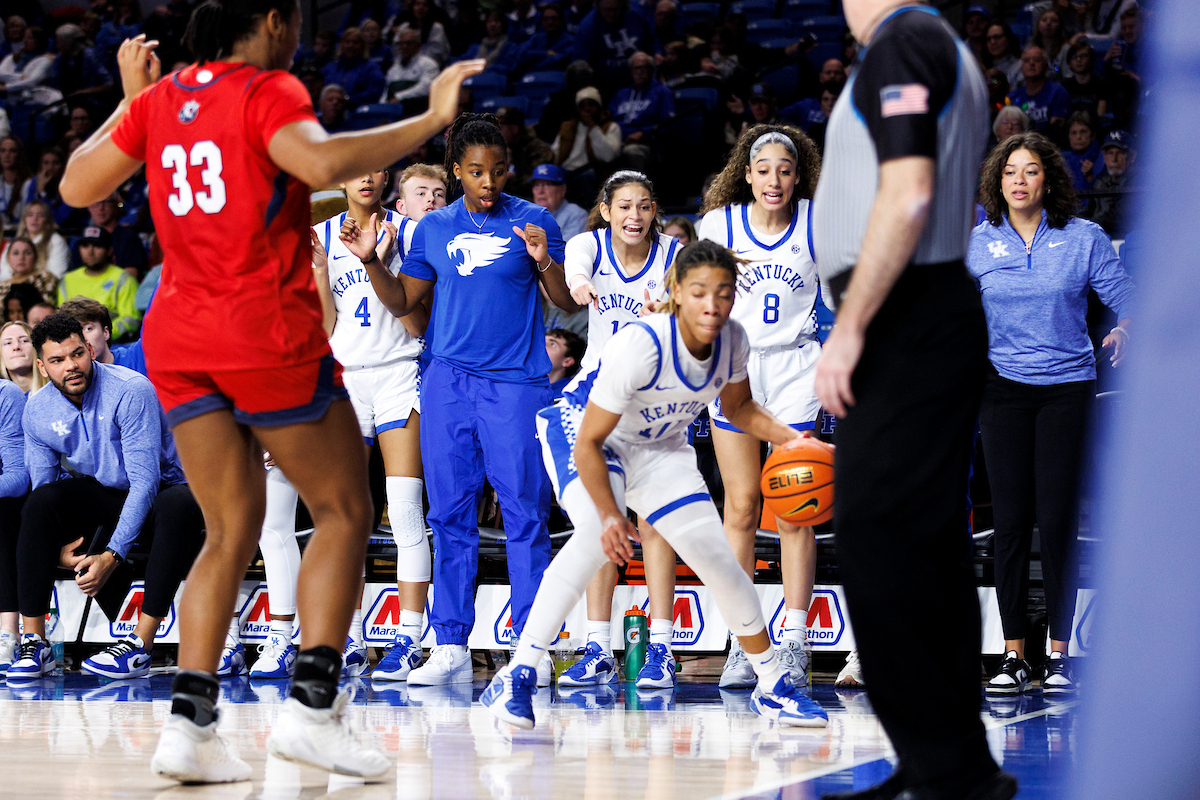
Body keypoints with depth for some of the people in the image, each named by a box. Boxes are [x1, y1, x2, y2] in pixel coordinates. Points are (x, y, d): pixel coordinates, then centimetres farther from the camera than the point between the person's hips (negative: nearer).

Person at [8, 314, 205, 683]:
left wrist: (112, 556, -34)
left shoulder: (132, 391, -23)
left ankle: (139, 644, -37)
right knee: (41, 501, -25)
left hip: (163, 489, -4)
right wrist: (57, 550, -20)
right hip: (104, 496, 4)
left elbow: (145, 481, -27)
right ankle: (34, 644, -23)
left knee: (180, 505, -40)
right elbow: (43, 484, 0)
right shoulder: (37, 411, -6)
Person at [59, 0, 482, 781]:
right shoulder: (268, 92, -7)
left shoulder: (161, 99, 11)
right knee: (345, 511, 6)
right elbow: (320, 161, -27)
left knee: (233, 531, 12)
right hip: (265, 330, -6)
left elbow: (78, 186, 17)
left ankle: (189, 722, -1)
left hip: (178, 337, 6)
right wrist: (431, 120, -20)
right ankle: (312, 707, -5)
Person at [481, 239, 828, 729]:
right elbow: (588, 442, -29)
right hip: (580, 429, -6)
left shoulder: (732, 341, -16)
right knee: (596, 535, -33)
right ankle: (516, 677, -30)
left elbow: (739, 406, 7)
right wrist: (610, 515, -36)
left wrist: (789, 439, -9)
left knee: (715, 556, 1)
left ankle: (772, 687, 20)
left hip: (658, 446, 6)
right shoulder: (640, 345, -35)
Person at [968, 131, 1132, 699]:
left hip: (1067, 388, -1)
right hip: (1004, 389, 1)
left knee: (1058, 520, -5)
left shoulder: (1084, 238, 1)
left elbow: (1125, 298, 1)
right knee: (1011, 520, -2)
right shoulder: (978, 243, 5)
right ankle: (1013, 657, 3)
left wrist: (1124, 328, -16)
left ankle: (1059, 655, 2)